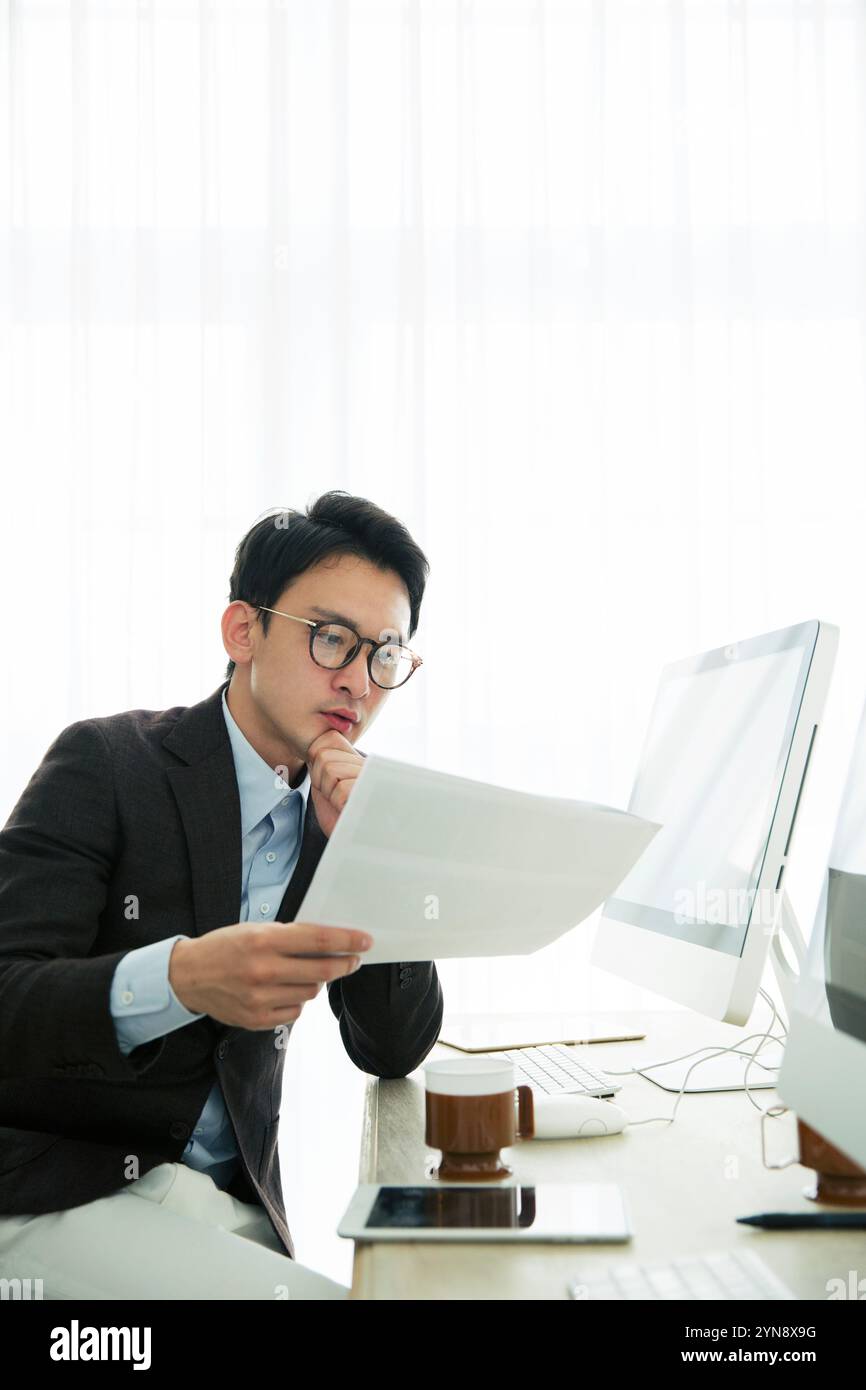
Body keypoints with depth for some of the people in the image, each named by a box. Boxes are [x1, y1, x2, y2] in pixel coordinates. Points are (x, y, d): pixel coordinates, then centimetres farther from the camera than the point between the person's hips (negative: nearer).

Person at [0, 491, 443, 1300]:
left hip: (233, 1203, 6)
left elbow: (395, 1051, 2)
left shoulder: (352, 810, 7)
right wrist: (180, 978, -37)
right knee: (326, 1297, -24)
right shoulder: (105, 764, -9)